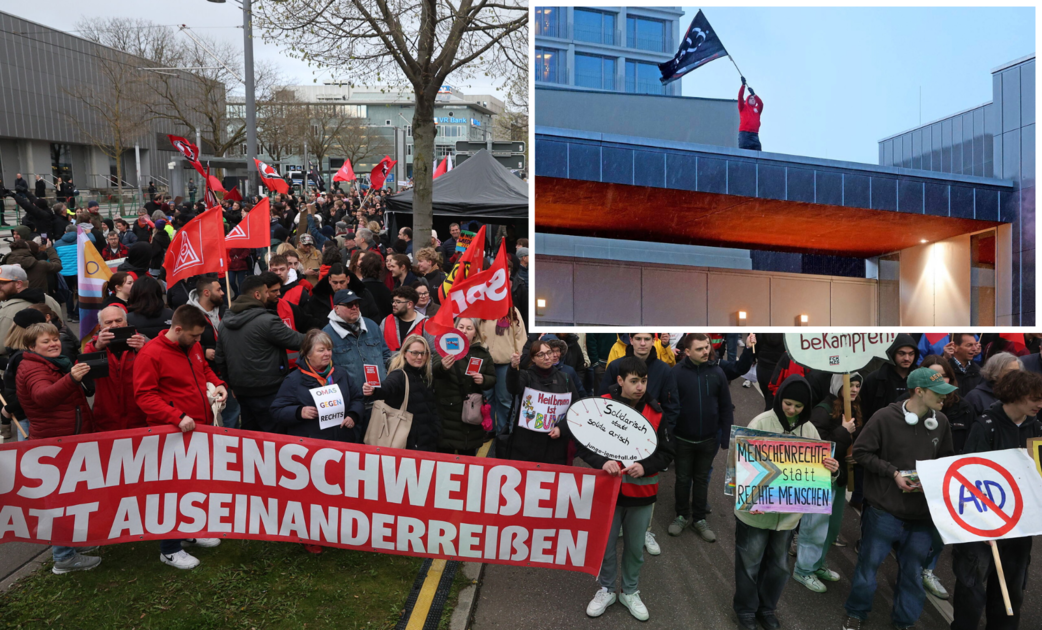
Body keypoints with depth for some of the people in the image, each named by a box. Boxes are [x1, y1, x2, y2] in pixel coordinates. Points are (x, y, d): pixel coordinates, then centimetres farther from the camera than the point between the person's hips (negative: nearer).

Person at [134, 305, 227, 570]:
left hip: (201, 428, 8)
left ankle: (191, 532, 38)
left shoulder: (194, 347, 6)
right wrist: (177, 417, -27)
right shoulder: (150, 354, -17)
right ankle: (169, 550, 20)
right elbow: (145, 396, -18)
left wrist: (218, 384, 3)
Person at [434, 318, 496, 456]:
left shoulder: (483, 353, 5)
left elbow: (492, 379, 13)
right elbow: (433, 373, -20)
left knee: (468, 454, 14)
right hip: (447, 411, -2)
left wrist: (483, 380, -10)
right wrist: (442, 367, -44)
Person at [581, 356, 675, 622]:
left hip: (642, 492, 1)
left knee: (635, 548, 16)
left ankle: (630, 592, 38)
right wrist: (602, 461, -26)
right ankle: (606, 590, 36)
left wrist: (645, 467, -18)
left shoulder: (655, 412, -5)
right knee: (606, 545, 12)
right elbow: (584, 445, -7)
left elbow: (666, 453, 0)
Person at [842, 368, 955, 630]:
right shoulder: (885, 417, -15)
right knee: (869, 564, 11)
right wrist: (893, 472, -16)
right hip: (884, 510, -4)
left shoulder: (941, 422, -1)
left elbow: (946, 459, 13)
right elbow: (861, 451, -9)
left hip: (923, 512, 4)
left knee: (913, 571, 15)